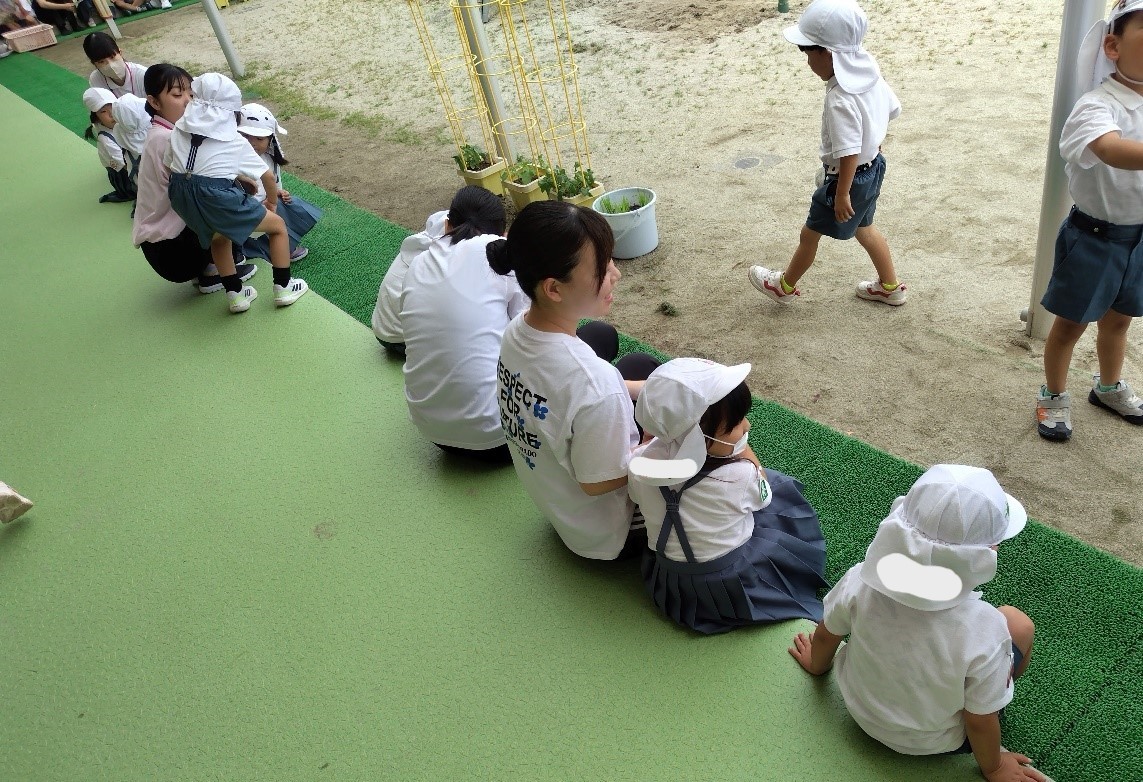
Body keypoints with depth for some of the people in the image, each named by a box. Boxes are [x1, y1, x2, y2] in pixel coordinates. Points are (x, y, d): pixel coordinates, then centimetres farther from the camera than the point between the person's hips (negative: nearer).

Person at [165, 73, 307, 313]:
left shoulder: (180, 129, 18)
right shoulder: (235, 141, 14)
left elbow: (168, 165, 18)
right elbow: (268, 176, 20)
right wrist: (272, 201, 40)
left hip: (181, 196, 4)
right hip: (217, 195, -4)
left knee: (219, 237, 35)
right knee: (278, 226, 18)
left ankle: (235, 294, 36)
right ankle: (283, 287, 21)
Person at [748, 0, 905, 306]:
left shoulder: (840, 102, -33)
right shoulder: (871, 75, -6)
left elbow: (849, 154, -31)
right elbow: (892, 109, 8)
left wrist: (842, 194, -22)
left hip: (849, 178, -9)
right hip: (873, 167, 9)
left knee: (810, 233, 11)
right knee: (863, 227, 27)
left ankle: (785, 286, 32)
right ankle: (890, 287, 39)